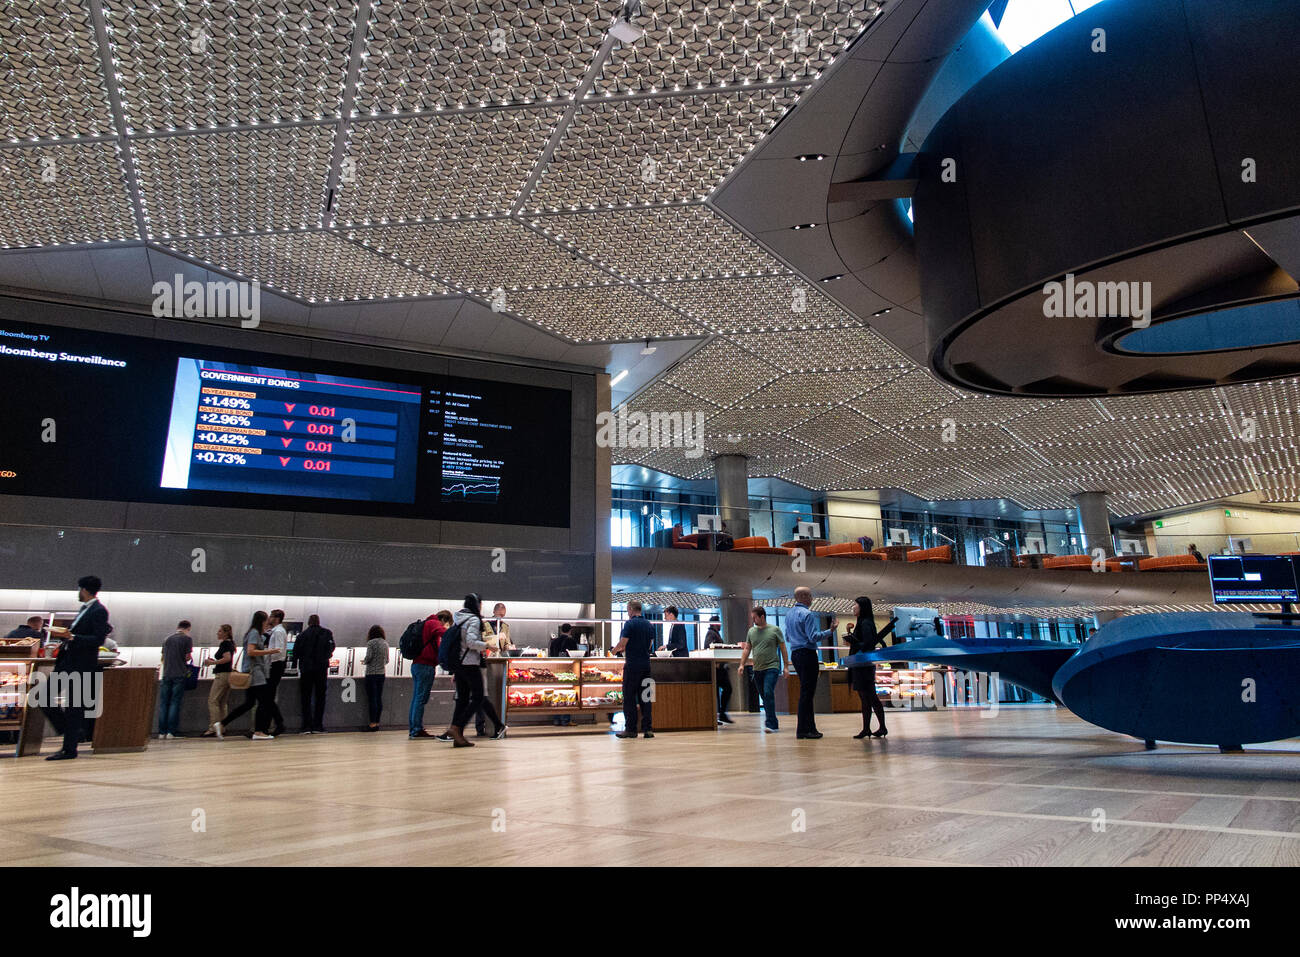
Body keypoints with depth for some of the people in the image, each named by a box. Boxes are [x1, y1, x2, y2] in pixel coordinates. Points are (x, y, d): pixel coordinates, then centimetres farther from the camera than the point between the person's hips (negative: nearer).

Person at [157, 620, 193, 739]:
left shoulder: (166, 639, 12)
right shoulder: (186, 639, -2)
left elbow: (163, 657, 16)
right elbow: (188, 657, -5)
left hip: (166, 674, 4)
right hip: (180, 675, -4)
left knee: (163, 703, 8)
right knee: (175, 702, -1)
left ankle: (162, 732, 7)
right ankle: (170, 731, -4)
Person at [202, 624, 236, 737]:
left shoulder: (225, 643, -10)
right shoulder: (230, 643, 18)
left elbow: (227, 658, -22)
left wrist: (212, 662, -14)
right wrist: (215, 661, 17)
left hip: (222, 674, -10)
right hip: (228, 674, 10)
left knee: (213, 701, -9)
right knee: (223, 703, 10)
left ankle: (213, 728, -14)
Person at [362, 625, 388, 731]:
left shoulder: (371, 643, -8)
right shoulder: (385, 643, 10)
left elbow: (368, 657, -13)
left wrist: (364, 661, 7)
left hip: (371, 673, -6)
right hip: (381, 673, 6)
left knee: (372, 699, -4)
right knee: (379, 698, 8)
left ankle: (372, 723, -4)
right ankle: (377, 722, 10)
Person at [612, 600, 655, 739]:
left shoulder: (629, 624, -9)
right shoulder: (649, 625, 10)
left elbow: (622, 643, -14)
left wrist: (615, 650, 8)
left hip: (632, 665, -6)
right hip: (646, 664, 6)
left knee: (629, 698, 1)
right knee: (645, 697, 9)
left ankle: (630, 729, 2)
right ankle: (647, 728, 6)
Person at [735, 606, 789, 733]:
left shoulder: (775, 630, -1)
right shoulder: (751, 631, 11)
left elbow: (783, 648, 2)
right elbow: (747, 649, 15)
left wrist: (786, 666, -1)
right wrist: (742, 664, 5)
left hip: (772, 667, -5)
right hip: (757, 669, 5)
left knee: (768, 693, -18)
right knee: (764, 697, 7)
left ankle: (770, 724, -18)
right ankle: (773, 724, 16)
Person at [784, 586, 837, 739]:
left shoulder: (789, 615, 15)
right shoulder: (807, 614, -13)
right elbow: (813, 637, -20)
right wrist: (830, 631, -12)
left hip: (795, 654, 9)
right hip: (807, 654, -9)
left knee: (806, 692, 13)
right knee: (807, 692, -6)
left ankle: (809, 727, 16)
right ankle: (803, 730, -5)